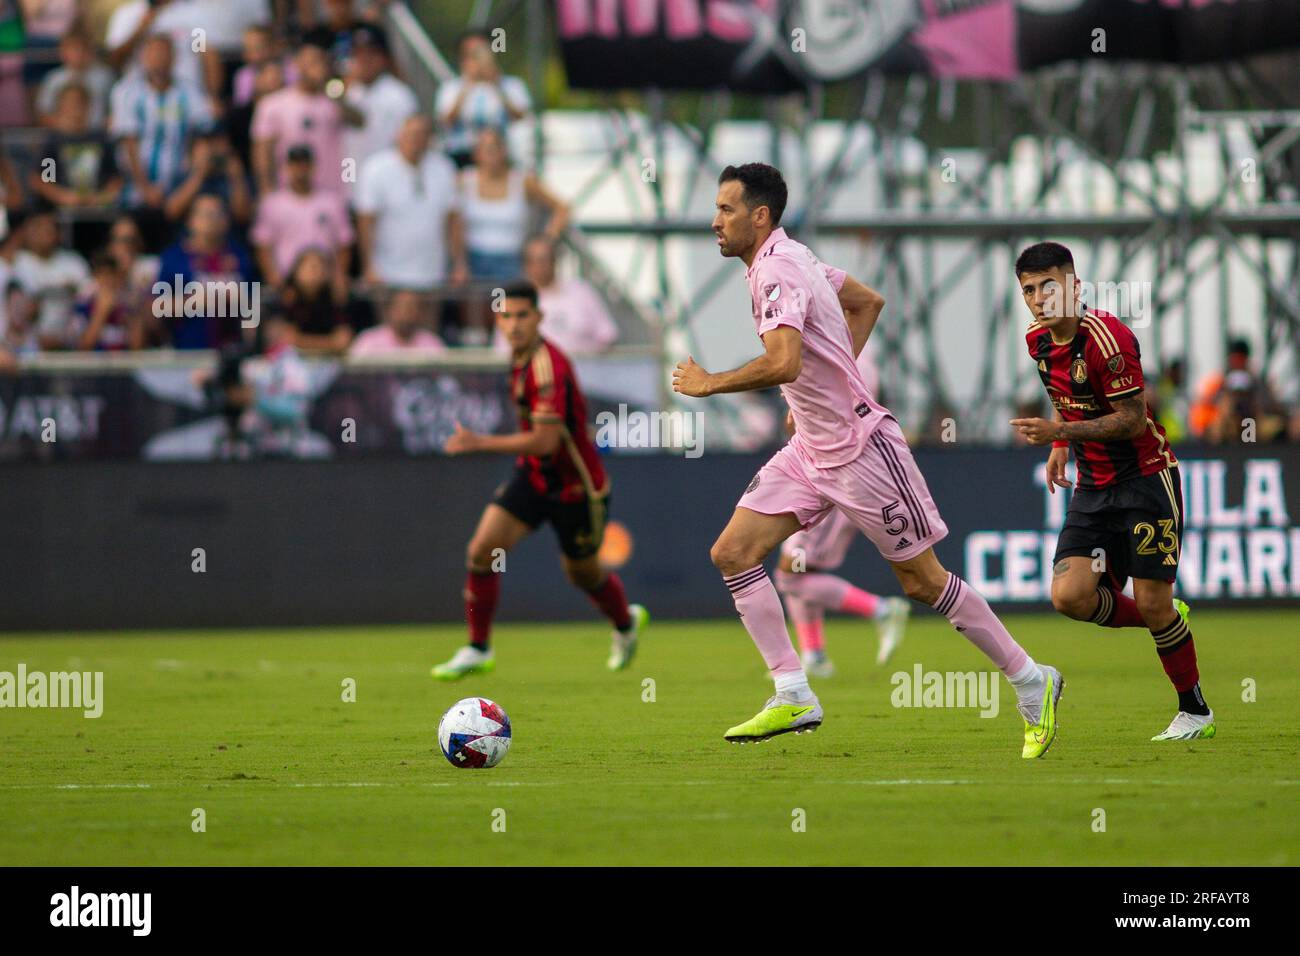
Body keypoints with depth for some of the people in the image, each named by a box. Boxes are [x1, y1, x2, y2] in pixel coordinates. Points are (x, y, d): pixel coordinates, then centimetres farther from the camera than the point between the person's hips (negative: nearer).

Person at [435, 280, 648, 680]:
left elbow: (545, 440, -33)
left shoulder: (548, 367, -30)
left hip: (577, 487, -7)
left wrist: (481, 443, -33)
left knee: (583, 573, 14)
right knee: (482, 551, -9)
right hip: (533, 475, 7)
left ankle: (626, 623, 47)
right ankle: (477, 651, 2)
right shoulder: (521, 357, -1)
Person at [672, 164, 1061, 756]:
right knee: (732, 553, -1)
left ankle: (1031, 683, 13)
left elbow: (783, 363, -36)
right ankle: (793, 697, -1)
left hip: (860, 448, -10)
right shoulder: (789, 259, 9)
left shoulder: (777, 269, -21)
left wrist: (708, 384, -23)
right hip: (810, 451, 10)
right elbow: (867, 302, 24)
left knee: (923, 580, -1)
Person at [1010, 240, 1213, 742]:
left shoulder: (1106, 338, -21)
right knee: (1070, 595, -9)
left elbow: (1133, 419, -21)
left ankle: (1195, 711, 13)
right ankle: (1163, 623, 19)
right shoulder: (1038, 340, 4)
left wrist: (1059, 431, -26)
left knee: (1152, 603, -7)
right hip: (1093, 487, 7)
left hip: (1146, 476, -7)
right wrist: (1061, 446, 12)